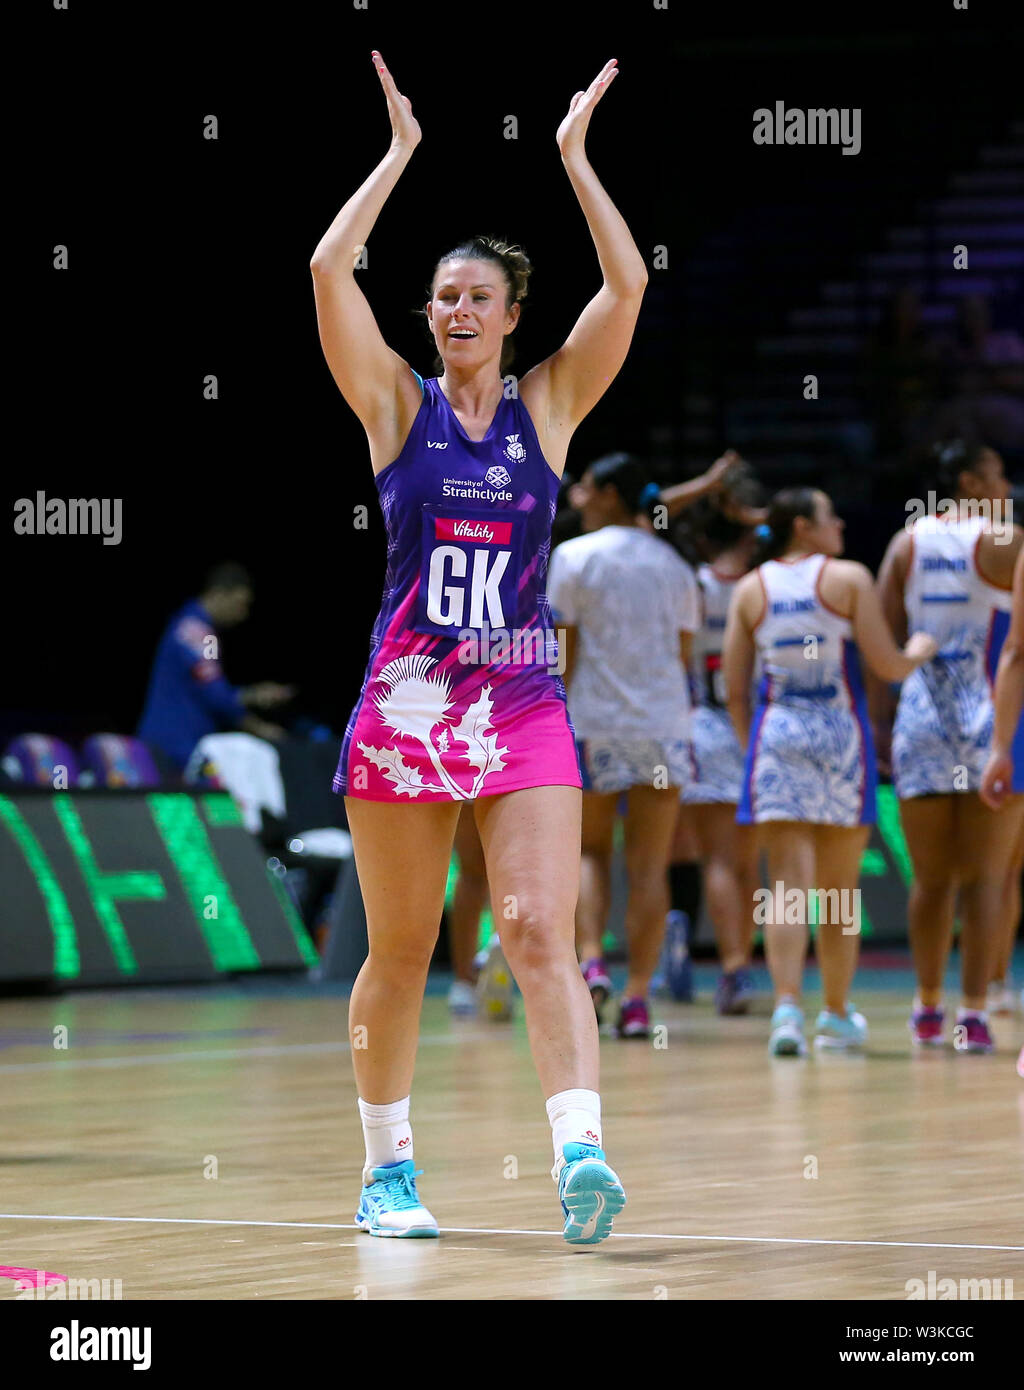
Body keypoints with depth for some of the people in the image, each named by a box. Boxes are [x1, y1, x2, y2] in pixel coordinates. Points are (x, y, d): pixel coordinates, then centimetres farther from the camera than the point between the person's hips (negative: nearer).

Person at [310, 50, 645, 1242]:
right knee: (398, 951, 7)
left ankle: (578, 1151, -25)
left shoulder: (549, 405, 6)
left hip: (523, 706, 0)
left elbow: (627, 286, -4)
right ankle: (387, 1168, 19)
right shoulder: (397, 404, 3)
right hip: (404, 700, 0)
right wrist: (401, 151, -2)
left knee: (540, 933, -12)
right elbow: (328, 269, -7)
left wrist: (574, 154, -2)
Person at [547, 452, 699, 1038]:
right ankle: (638, 998, -2)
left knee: (590, 850, 14)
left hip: (594, 725, -2)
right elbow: (683, 655, 12)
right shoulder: (674, 565, 9)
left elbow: (562, 651, -7)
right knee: (649, 866, 4)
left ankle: (591, 962, -8)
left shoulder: (574, 556, -4)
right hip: (664, 725, 2)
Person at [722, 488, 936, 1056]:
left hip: (776, 733, 1)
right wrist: (919, 652, 18)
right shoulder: (849, 578, -2)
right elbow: (886, 665, -4)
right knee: (840, 891, 12)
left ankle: (787, 1006, -24)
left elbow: (734, 689, 4)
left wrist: (750, 747, 18)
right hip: (841, 733, -1)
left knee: (787, 884, -5)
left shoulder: (749, 589, 5)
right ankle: (836, 1016, 23)